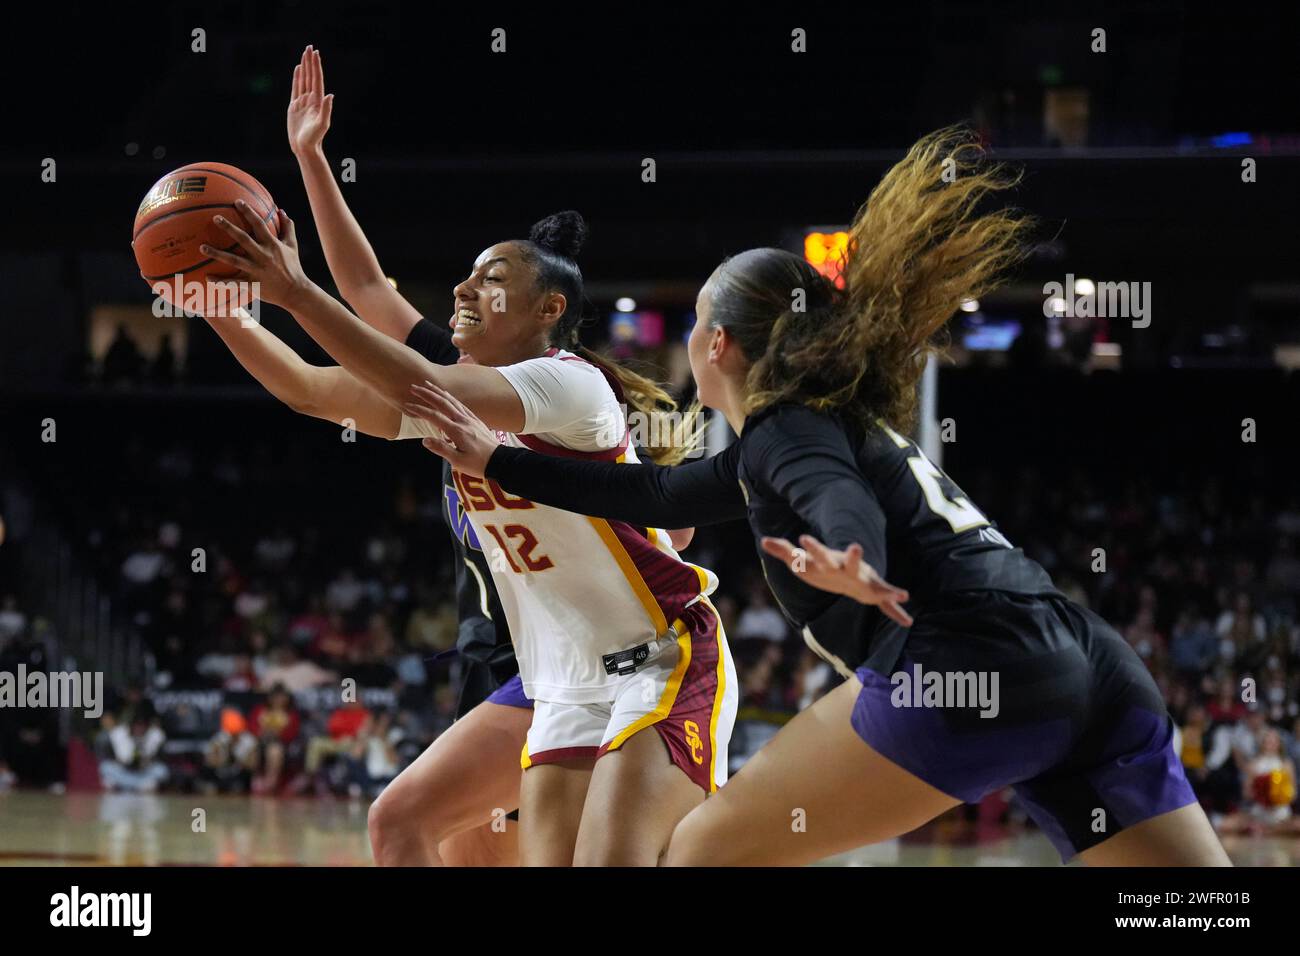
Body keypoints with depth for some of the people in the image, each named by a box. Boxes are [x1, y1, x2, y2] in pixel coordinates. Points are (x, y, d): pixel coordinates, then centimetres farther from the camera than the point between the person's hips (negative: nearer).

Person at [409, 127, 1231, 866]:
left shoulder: (786, 427, 7)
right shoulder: (839, 422, 32)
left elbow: (846, 508, -18)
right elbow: (658, 494, 43)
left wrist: (850, 568, -41)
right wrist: (498, 463, 49)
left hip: (972, 665, -9)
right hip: (1098, 669, 9)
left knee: (709, 848, 2)